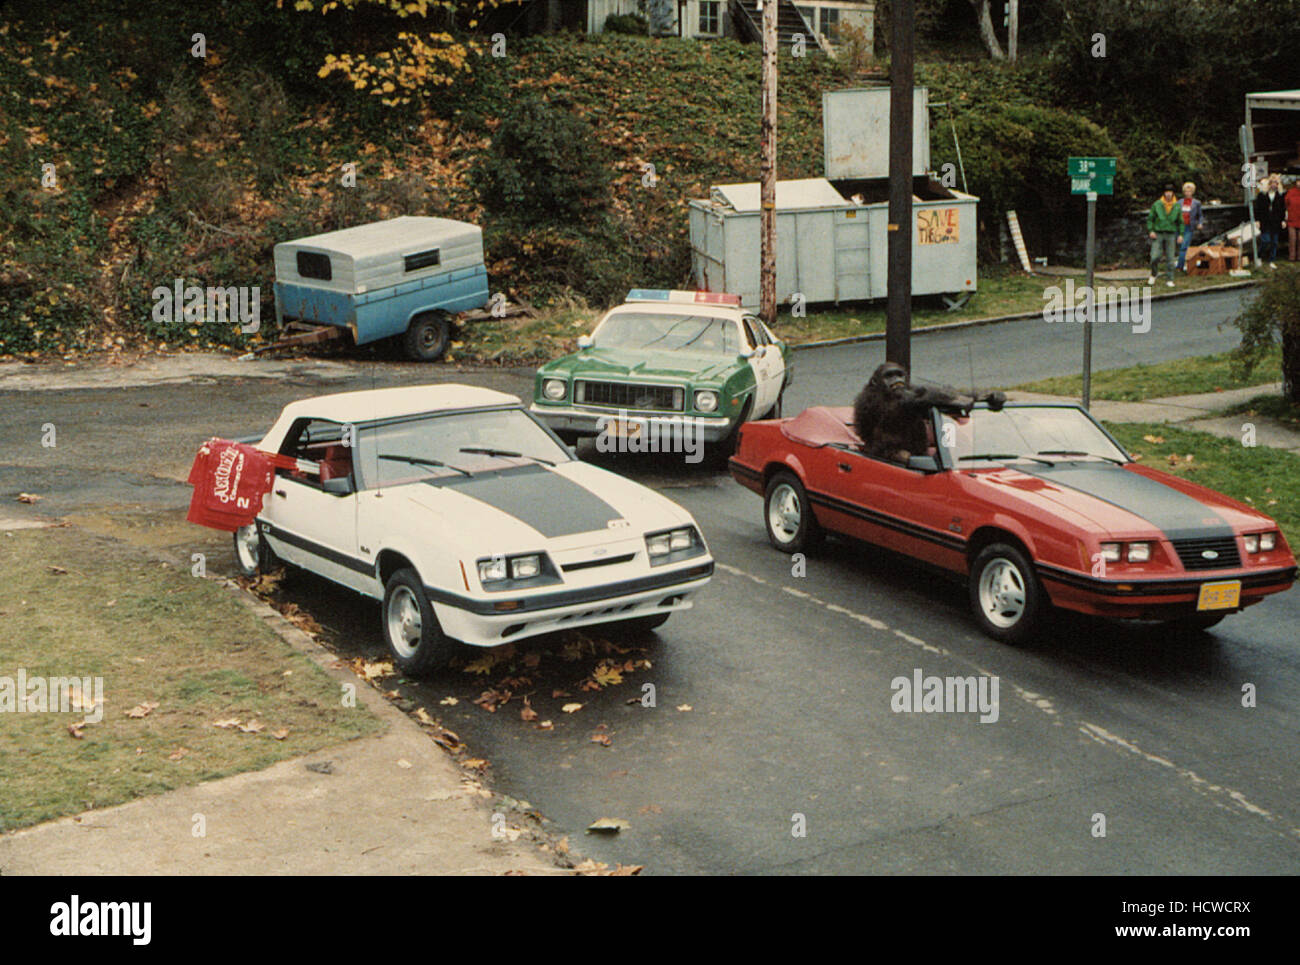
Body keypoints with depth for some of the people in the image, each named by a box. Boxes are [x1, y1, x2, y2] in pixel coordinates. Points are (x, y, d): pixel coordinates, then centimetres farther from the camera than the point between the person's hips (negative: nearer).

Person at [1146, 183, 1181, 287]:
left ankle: (1170, 280, 9)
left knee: (1170, 258, 2)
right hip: (1158, 234, -1)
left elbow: (1180, 222, 9)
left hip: (1171, 235, 1)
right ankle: (1153, 275, 15)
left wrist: (1181, 234, 1)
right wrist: (1151, 230, -8)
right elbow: (1150, 218, 4)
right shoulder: (1157, 205, -2)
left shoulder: (1177, 206, 3)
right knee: (1155, 257, -10)